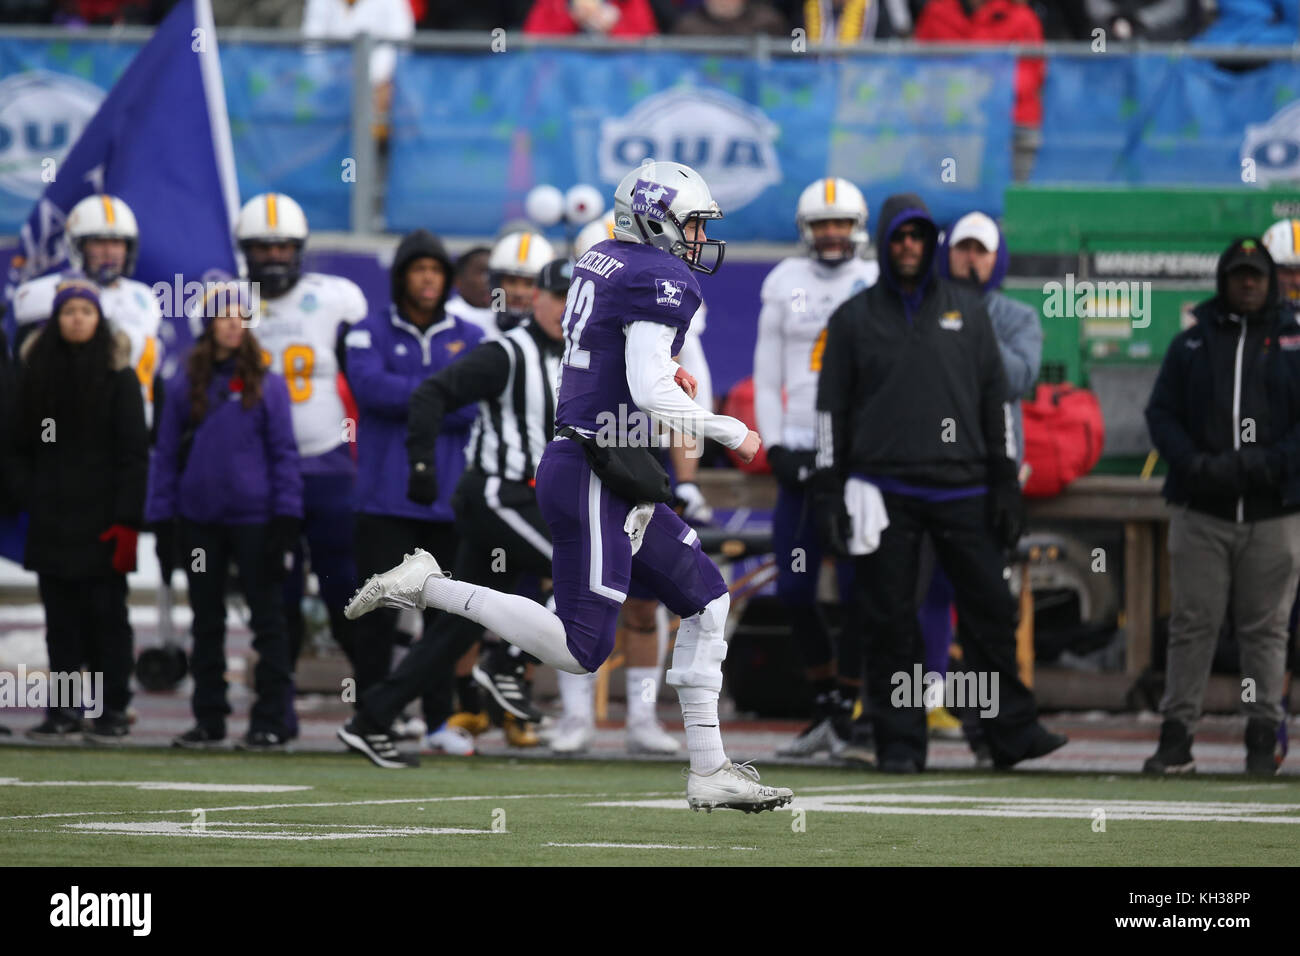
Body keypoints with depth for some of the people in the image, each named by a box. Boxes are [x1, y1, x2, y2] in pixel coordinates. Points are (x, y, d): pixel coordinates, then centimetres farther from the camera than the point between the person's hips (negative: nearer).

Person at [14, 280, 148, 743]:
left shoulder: (117, 376, -1)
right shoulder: (38, 371, 8)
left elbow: (134, 453, -3)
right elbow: (21, 445, 11)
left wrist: (127, 521, -10)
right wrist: (28, 495, -4)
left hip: (101, 520, -3)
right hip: (52, 522, 3)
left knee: (106, 614, -1)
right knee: (60, 617, 5)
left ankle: (113, 710, 2)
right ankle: (62, 711, 9)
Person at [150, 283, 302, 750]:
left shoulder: (267, 383, 0)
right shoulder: (185, 384, 5)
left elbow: (284, 451, 0)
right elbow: (166, 453, 7)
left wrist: (286, 517, -7)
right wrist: (162, 517, 2)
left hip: (254, 518, -2)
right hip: (200, 519, 2)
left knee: (267, 618, 0)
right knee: (206, 622, 10)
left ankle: (270, 720, 4)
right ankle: (209, 719, 17)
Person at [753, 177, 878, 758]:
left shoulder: (878, 287, 3)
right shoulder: (784, 284, 9)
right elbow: (768, 374, 11)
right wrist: (774, 446, 0)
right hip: (801, 449, 3)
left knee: (857, 590, -5)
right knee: (794, 590, -1)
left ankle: (845, 714, 2)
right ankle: (824, 704, 13)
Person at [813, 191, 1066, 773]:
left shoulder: (967, 313, 13)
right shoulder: (854, 320, 9)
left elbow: (995, 401, 13)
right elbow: (832, 409, 8)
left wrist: (1006, 484, 6)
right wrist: (828, 494, 1)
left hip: (961, 488, 1)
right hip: (884, 494, -1)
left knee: (990, 610, -4)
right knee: (890, 622, -2)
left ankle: (1012, 731, 0)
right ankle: (899, 741, 2)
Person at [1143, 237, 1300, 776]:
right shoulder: (1191, 344, 12)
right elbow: (1160, 414, 8)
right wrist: (1195, 464, -9)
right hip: (1201, 511, 1)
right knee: (1192, 625, -1)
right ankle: (1176, 736, 0)